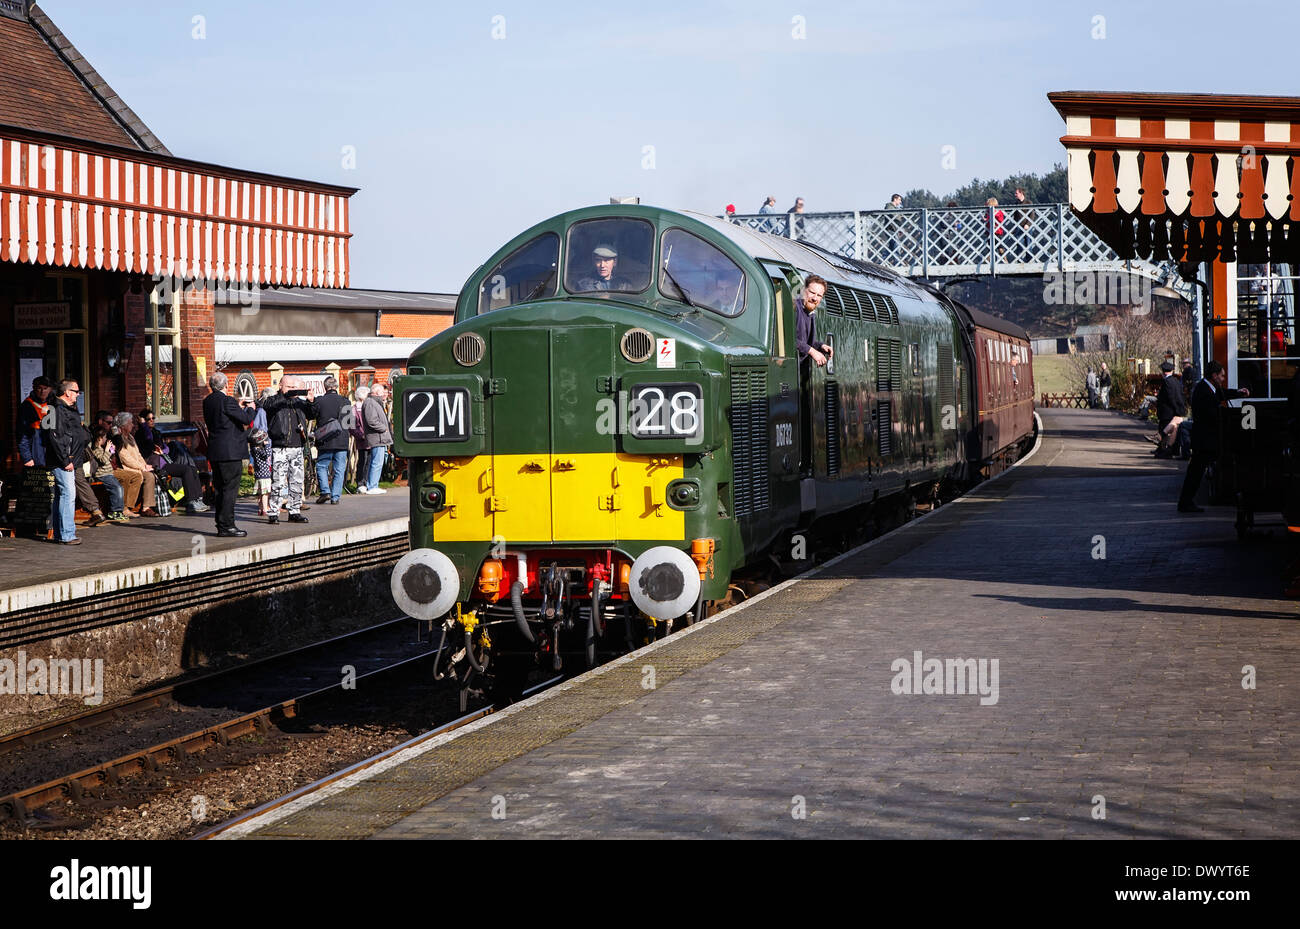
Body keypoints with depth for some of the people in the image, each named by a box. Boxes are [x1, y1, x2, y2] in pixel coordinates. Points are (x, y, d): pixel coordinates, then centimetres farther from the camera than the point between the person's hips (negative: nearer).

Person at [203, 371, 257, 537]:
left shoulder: (208, 401, 9)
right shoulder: (227, 401, -15)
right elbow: (246, 419, -12)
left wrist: (238, 407, 21)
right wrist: (251, 408, 7)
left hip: (214, 453, 8)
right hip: (230, 452, -8)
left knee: (221, 490, 14)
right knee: (230, 489, -4)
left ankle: (221, 525, 17)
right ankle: (227, 526, -5)